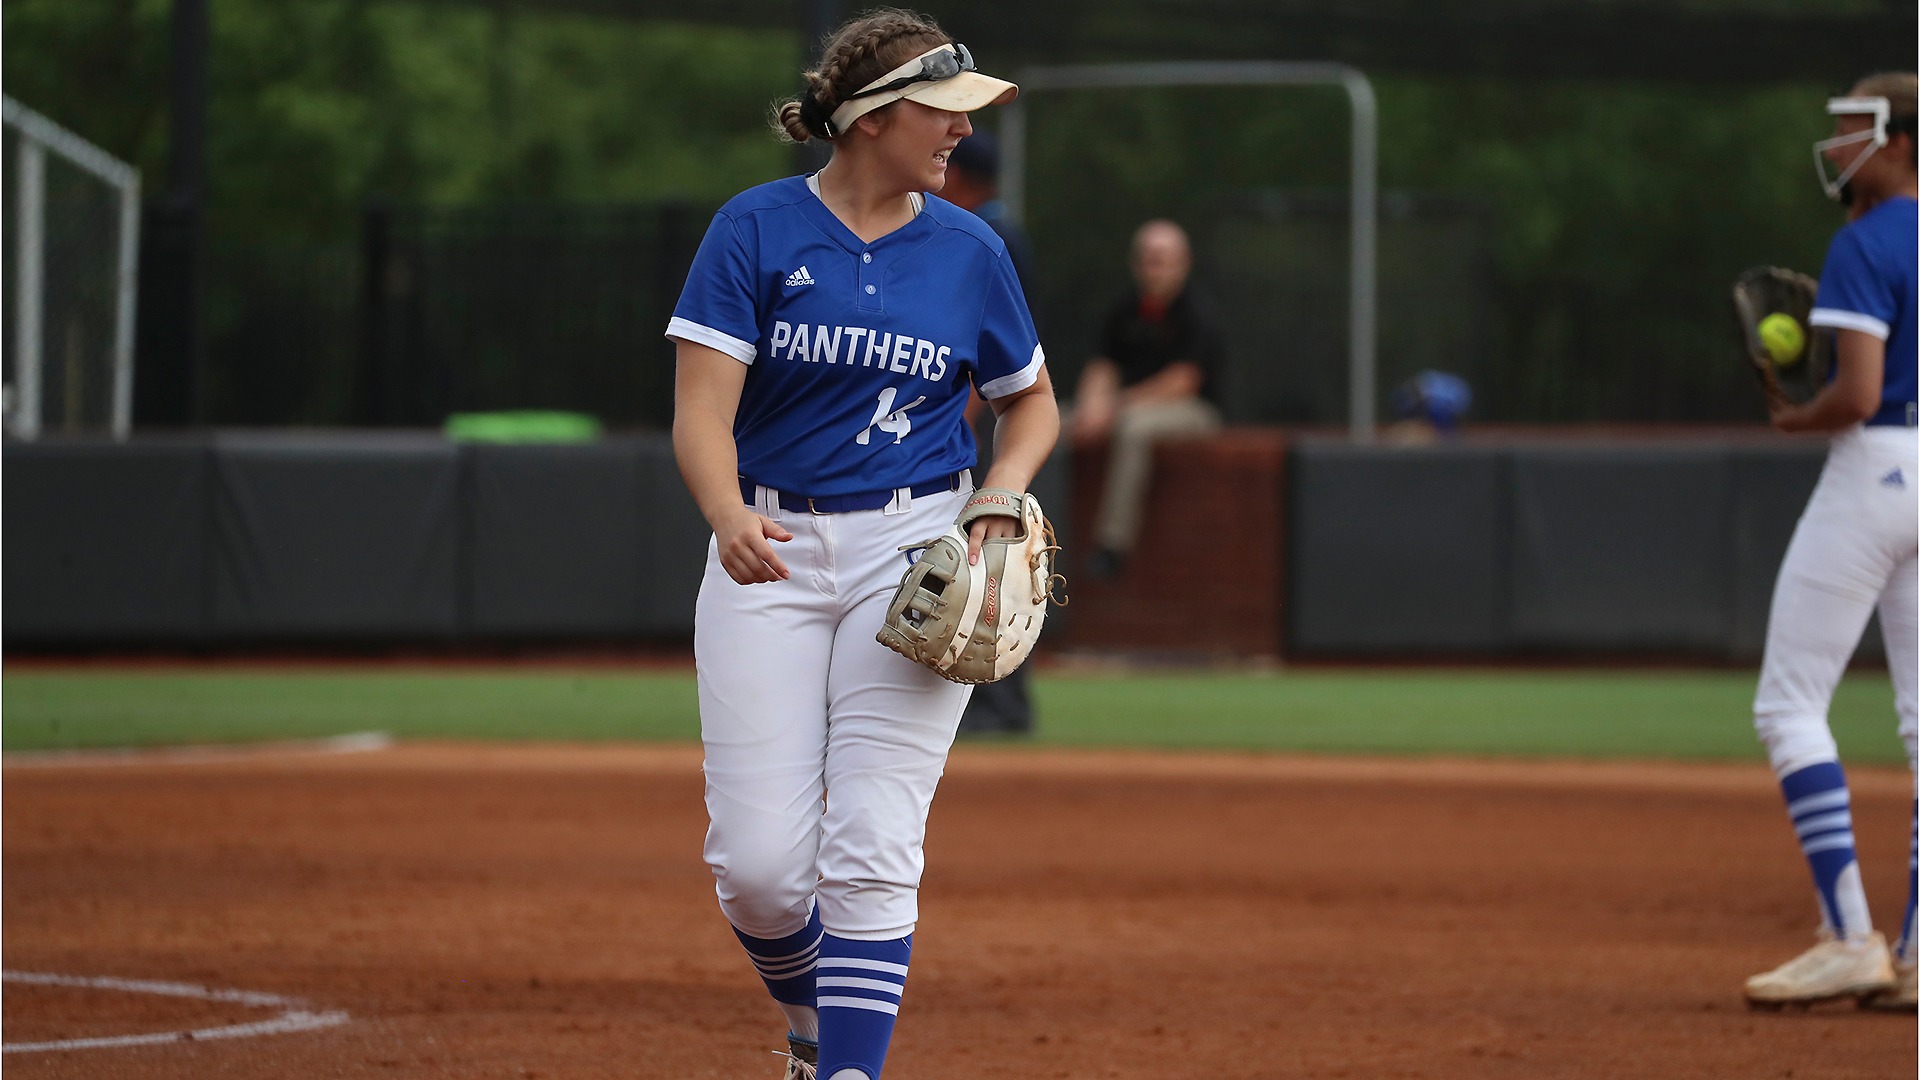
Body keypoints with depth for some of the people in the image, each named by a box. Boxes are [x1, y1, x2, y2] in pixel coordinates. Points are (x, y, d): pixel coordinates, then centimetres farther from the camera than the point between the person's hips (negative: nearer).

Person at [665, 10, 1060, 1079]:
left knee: (872, 853, -10)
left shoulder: (968, 250, 4)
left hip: (913, 551, 1)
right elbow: (703, 409, -12)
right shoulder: (757, 229, -4)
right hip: (769, 555, -1)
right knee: (757, 865, -5)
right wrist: (730, 516, -32)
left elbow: (1034, 400, 18)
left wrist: (999, 501, -3)